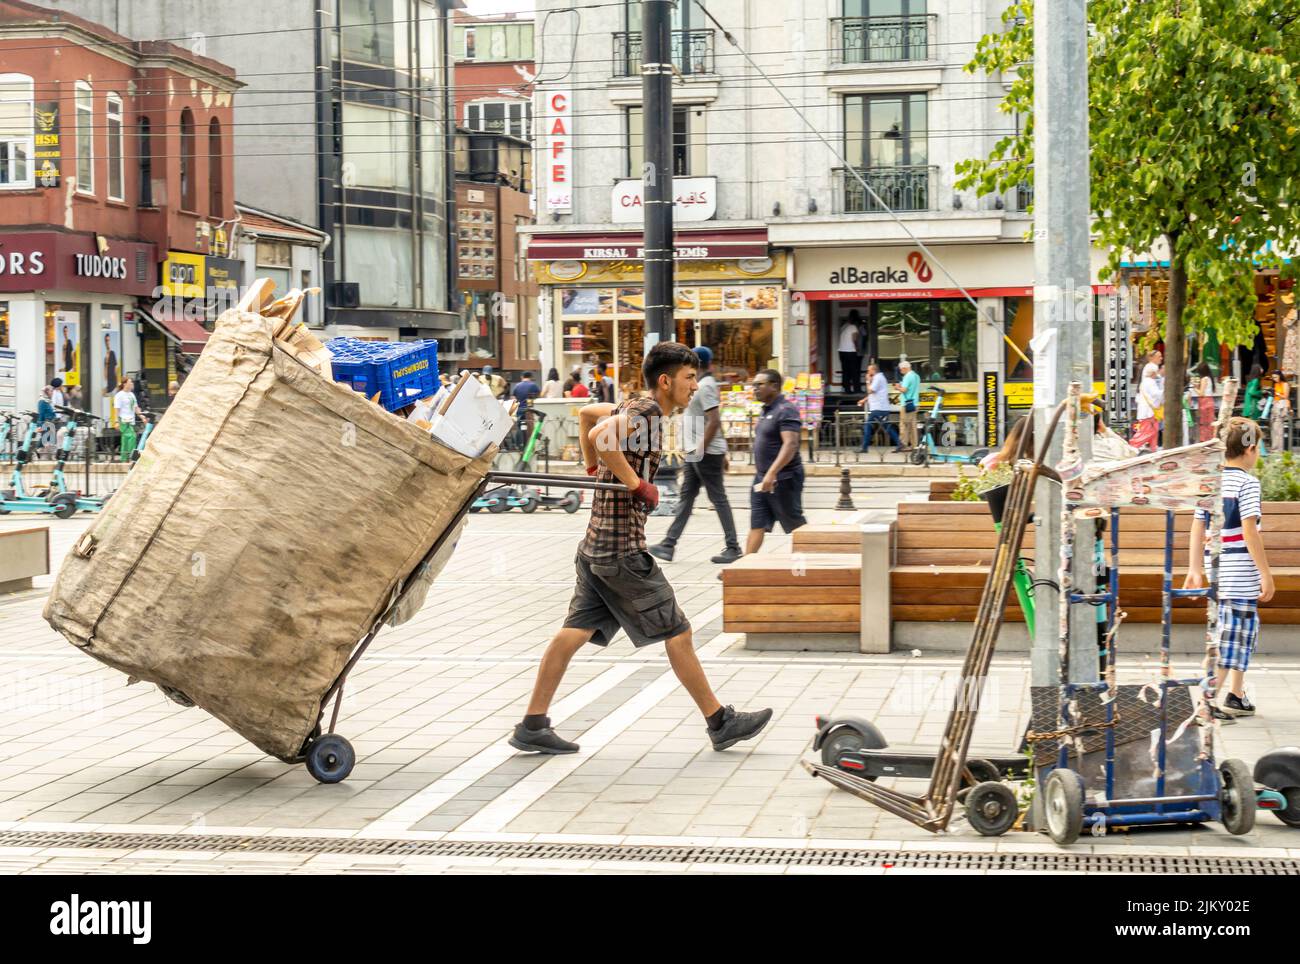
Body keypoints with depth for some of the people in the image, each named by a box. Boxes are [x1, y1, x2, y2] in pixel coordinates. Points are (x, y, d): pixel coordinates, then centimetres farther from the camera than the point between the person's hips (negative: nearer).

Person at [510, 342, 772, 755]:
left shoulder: (634, 407, 16)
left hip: (596, 546, 10)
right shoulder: (647, 411, -14)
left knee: (576, 632, 8)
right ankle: (721, 723, 7)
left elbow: (587, 412, 33)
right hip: (622, 549, -10)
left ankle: (532, 726, 7)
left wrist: (593, 468, 30)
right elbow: (600, 434, -31)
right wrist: (636, 483, -23)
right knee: (677, 632, -1)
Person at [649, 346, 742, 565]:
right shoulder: (704, 385, 16)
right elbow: (715, 421, 21)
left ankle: (733, 547, 2)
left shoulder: (705, 386, -15)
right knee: (686, 498, 8)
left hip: (705, 454, -10)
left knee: (718, 498, -4)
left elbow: (714, 420, -23)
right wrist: (721, 454, 23)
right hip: (696, 454, 10)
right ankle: (669, 545, 10)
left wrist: (701, 449, -21)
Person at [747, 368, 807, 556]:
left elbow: (790, 444, -26)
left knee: (796, 525, 3)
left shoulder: (785, 410, -16)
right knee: (756, 524, 3)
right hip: (762, 478, 9)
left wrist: (772, 473, -33)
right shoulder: (766, 410, 13)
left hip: (783, 478, -9)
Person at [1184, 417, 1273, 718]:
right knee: (1233, 636, -2)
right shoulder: (1247, 482, -12)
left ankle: (1235, 695, 25)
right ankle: (1209, 700, -6)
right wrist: (1266, 575, -12)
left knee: (1245, 631, 20)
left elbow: (1197, 528, 9)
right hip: (1241, 574, -7)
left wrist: (1195, 570, 13)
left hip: (1218, 573, 7)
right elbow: (1249, 532, -16)